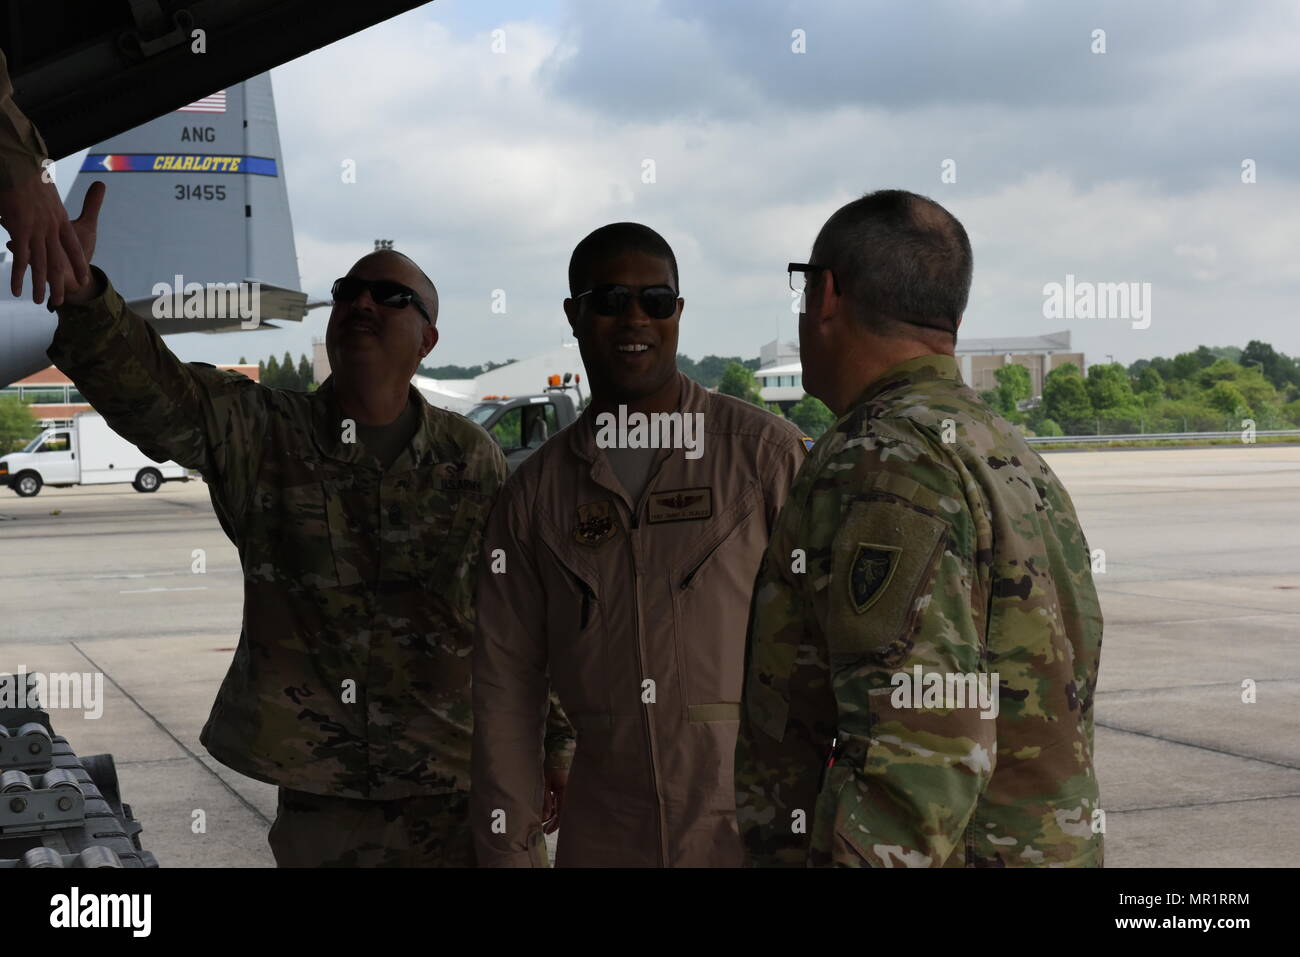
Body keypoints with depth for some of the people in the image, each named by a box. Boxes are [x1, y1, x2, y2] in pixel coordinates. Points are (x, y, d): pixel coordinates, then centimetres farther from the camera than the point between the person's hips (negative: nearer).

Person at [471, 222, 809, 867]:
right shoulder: (535, 491, 7)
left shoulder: (764, 450, -1)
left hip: (754, 830, -2)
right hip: (602, 838, 2)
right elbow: (505, 684, 7)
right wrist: (509, 849, 2)